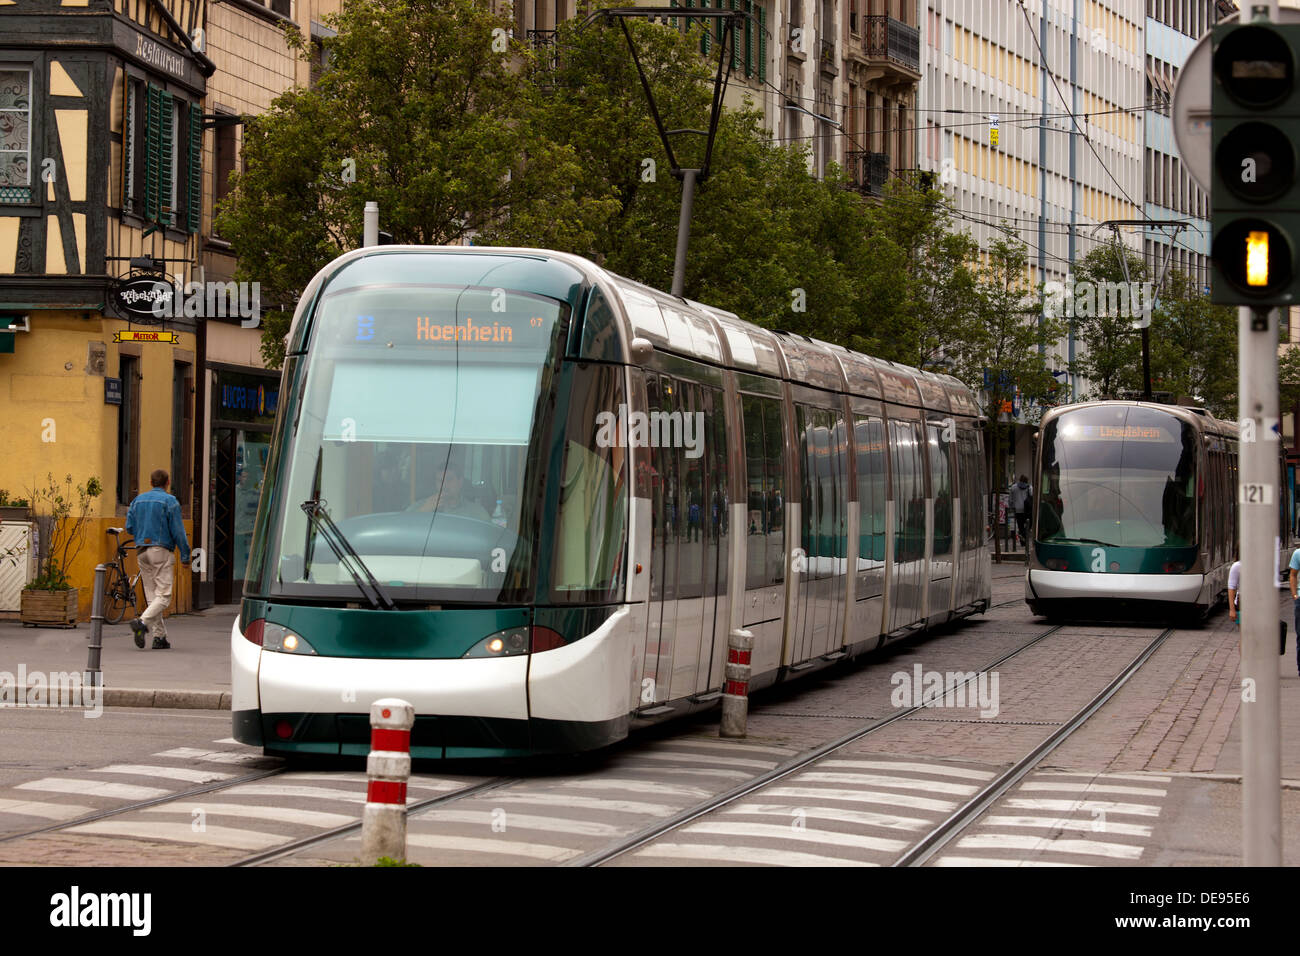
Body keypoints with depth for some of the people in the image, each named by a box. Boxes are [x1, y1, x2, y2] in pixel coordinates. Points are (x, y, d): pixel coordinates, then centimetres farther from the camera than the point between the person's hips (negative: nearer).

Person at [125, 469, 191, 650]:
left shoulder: (138, 500, 10)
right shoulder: (169, 501, -6)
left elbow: (129, 528, 10)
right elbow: (178, 531, -10)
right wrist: (185, 555, -5)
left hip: (141, 552, 6)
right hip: (161, 550, -6)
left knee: (152, 595, 9)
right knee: (164, 595, -7)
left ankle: (159, 637, 6)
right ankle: (142, 622, -29)